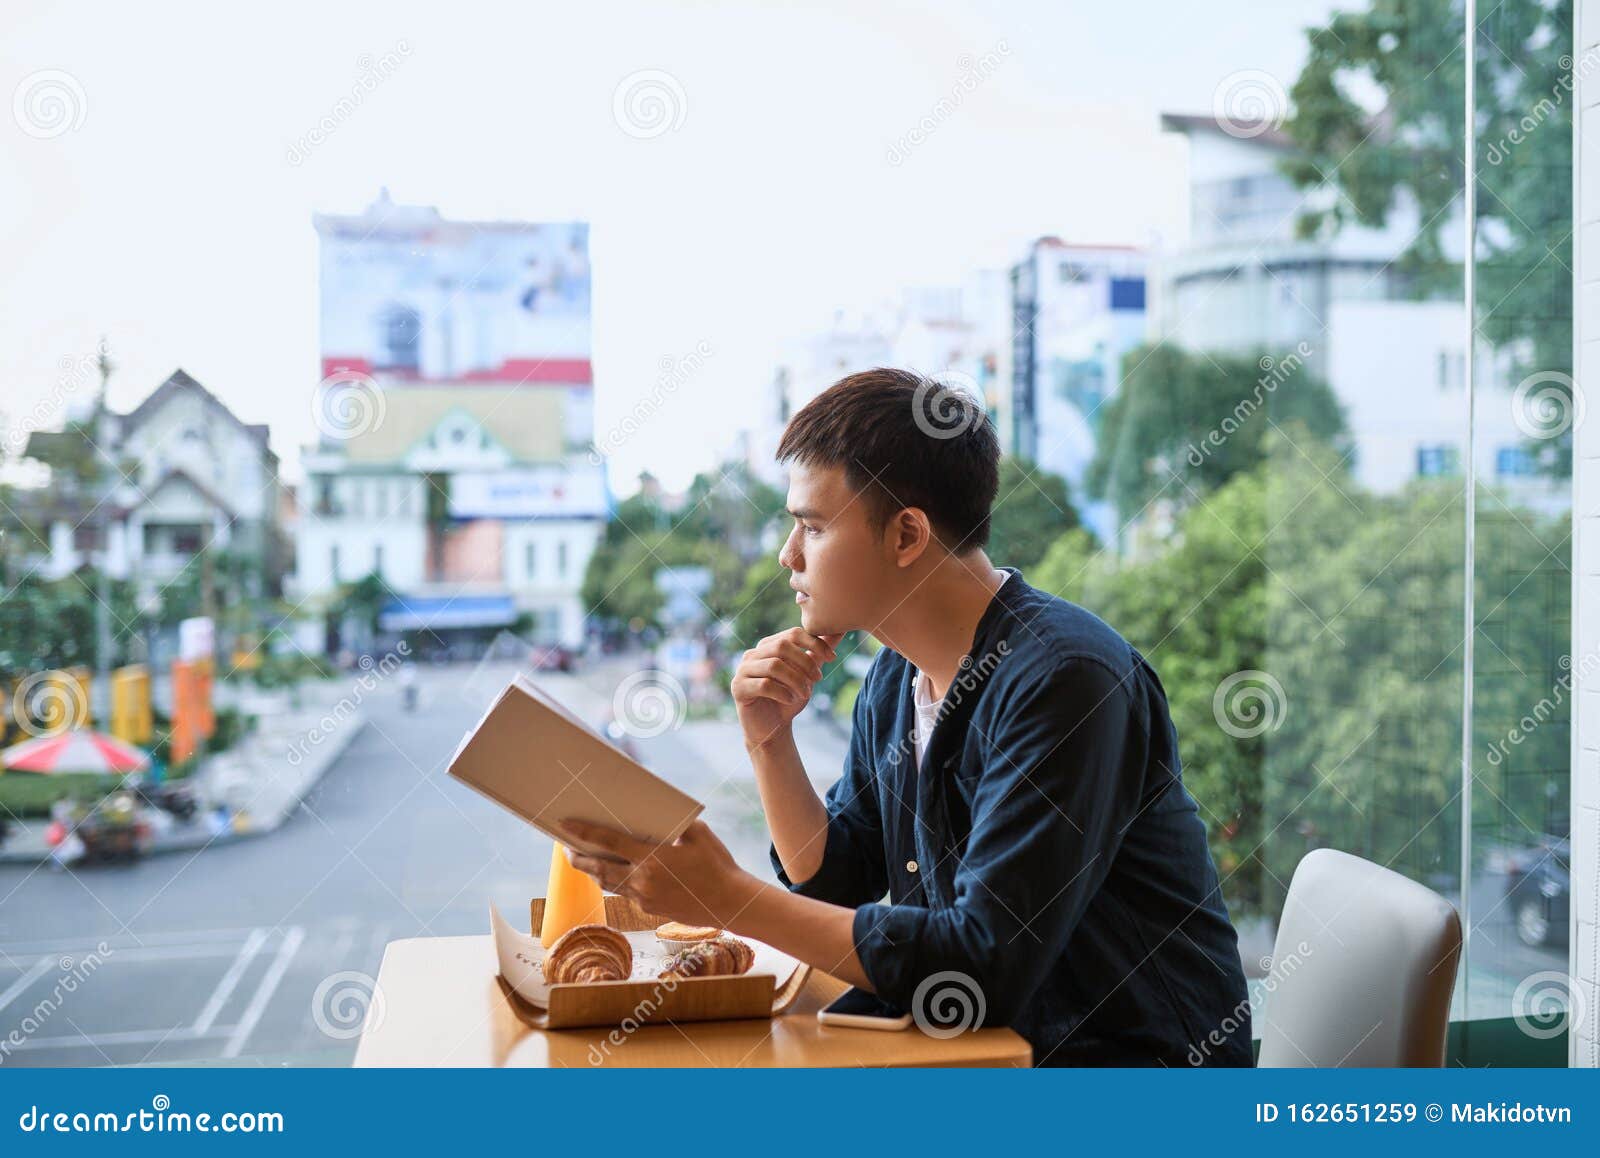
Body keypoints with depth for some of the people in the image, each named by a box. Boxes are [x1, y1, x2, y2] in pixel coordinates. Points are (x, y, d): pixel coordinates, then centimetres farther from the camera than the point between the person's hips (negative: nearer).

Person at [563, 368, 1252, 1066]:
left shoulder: (1064, 676, -23)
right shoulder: (894, 678, 4)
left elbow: (988, 962, -28)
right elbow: (836, 884, 11)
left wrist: (732, 897, -26)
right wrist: (769, 741, -4)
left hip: (1127, 1062, -7)